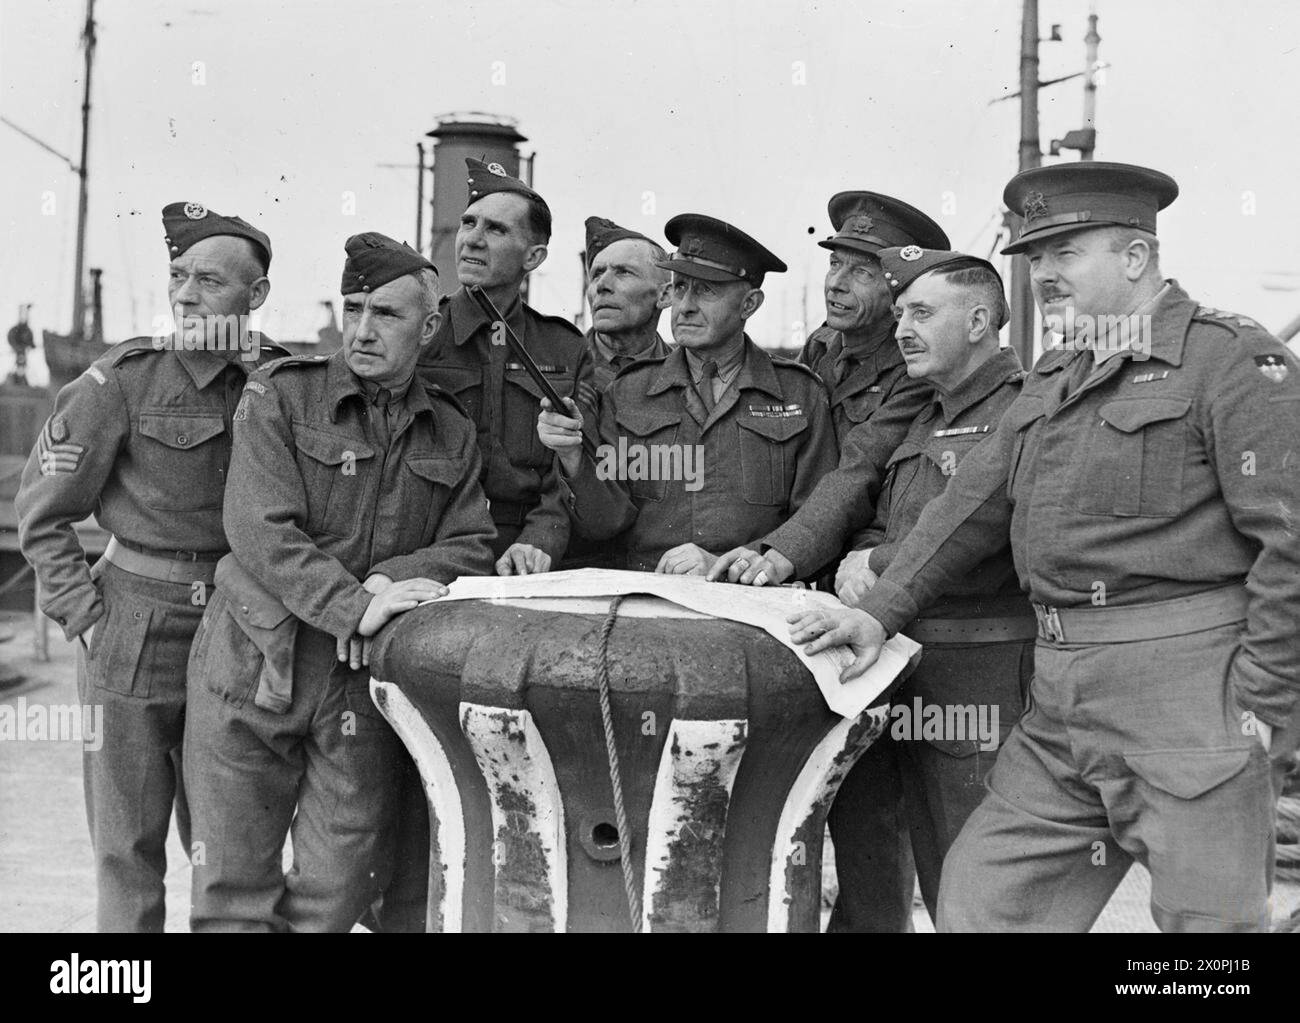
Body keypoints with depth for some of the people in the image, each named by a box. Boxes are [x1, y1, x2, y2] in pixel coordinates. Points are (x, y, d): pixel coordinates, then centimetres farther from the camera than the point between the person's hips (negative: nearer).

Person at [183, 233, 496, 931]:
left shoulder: (452, 435, 11)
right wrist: (355, 605, -25)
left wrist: (394, 577, -14)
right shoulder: (278, 396, -3)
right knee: (233, 895, 4)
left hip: (367, 684, 3)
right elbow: (260, 533, -14)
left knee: (339, 890, 7)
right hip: (256, 667, -3)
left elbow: (471, 547, 5)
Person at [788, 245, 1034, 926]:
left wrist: (880, 570, -10)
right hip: (906, 676, 8)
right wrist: (859, 565, 0)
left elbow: (987, 545, -19)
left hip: (985, 678, -8)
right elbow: (879, 529, 23)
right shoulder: (926, 423, 21)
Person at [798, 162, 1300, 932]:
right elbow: (975, 503, 18)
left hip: (1186, 702, -7)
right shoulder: (1054, 379, 18)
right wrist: (883, 611, 12)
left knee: (1205, 918, 2)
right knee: (981, 895, 9)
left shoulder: (1234, 360, -7)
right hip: (1062, 706, 8)